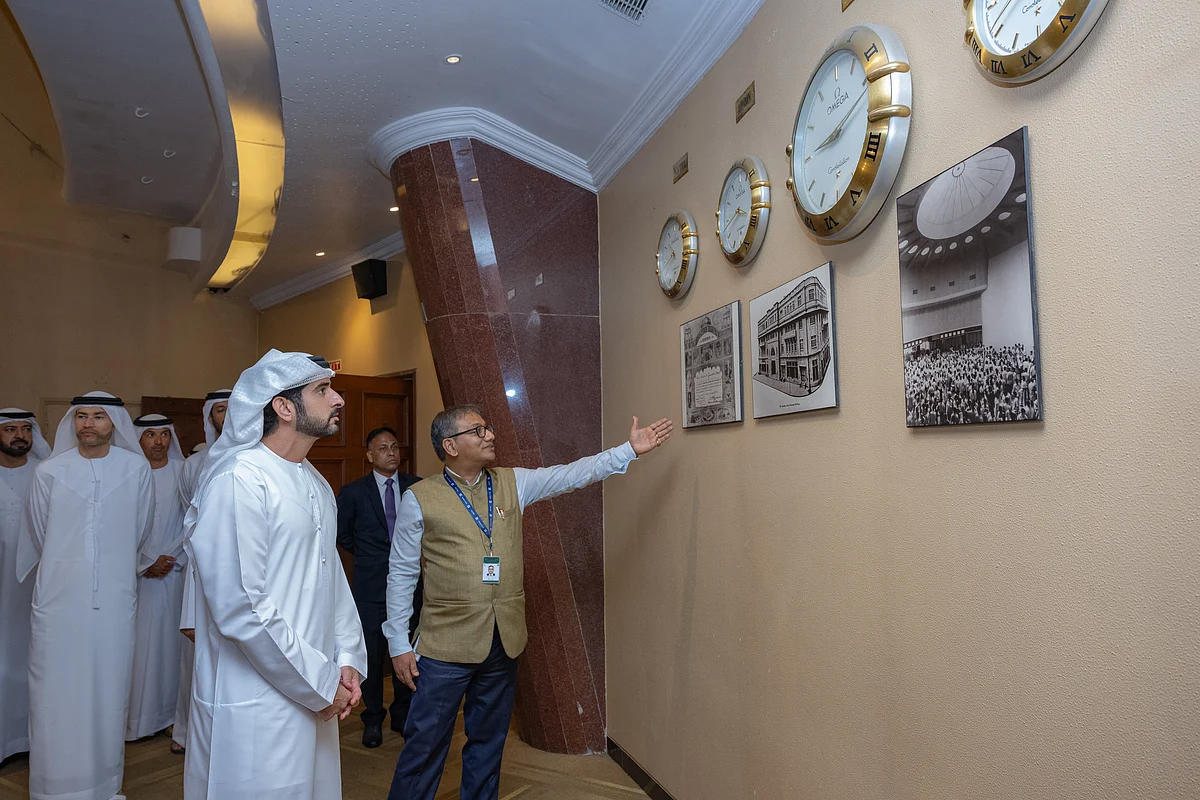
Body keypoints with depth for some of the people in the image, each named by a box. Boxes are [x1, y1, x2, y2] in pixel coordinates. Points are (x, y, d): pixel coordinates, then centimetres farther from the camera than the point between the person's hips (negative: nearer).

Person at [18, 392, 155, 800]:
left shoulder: (137, 469, -2)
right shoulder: (49, 472, 0)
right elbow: (37, 538, 13)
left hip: (113, 602, 0)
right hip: (58, 602, 0)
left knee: (108, 693, 8)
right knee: (55, 694, 5)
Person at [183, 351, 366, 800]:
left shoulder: (317, 485, 10)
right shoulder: (239, 479, -18)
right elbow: (240, 608, -22)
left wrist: (348, 661, 1)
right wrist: (322, 683, -15)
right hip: (256, 707, -8)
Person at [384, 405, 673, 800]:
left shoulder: (512, 483, 4)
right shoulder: (419, 499, -6)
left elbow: (571, 475, -1)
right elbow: (401, 575, -2)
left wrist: (629, 450, -8)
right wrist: (398, 645, -3)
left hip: (504, 643, 4)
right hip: (446, 646, -4)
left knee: (488, 743, 18)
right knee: (424, 745, 5)